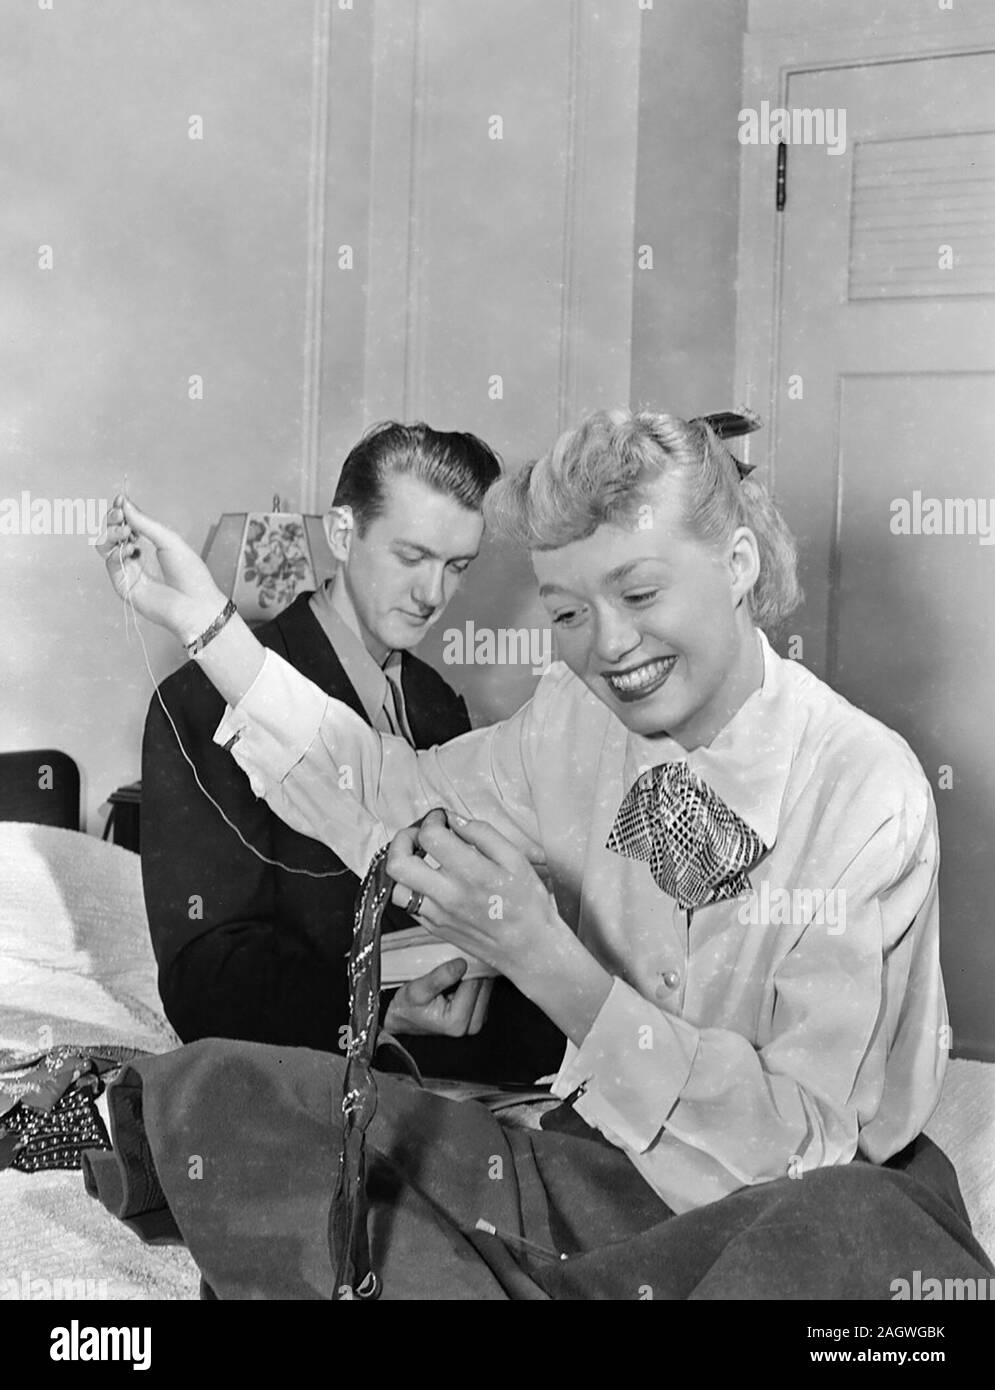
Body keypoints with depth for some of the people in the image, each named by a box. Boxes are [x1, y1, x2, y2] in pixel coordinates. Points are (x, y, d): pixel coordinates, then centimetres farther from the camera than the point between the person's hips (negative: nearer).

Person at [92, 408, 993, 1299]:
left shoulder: (867, 788, -18)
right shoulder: (577, 721, -1)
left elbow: (803, 1136, -21)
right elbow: (397, 798, 14)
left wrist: (544, 958, -30)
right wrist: (203, 621, 8)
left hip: (786, 1204, -3)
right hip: (602, 1157, 4)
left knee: (852, 1231, -43)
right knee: (211, 1092, -14)